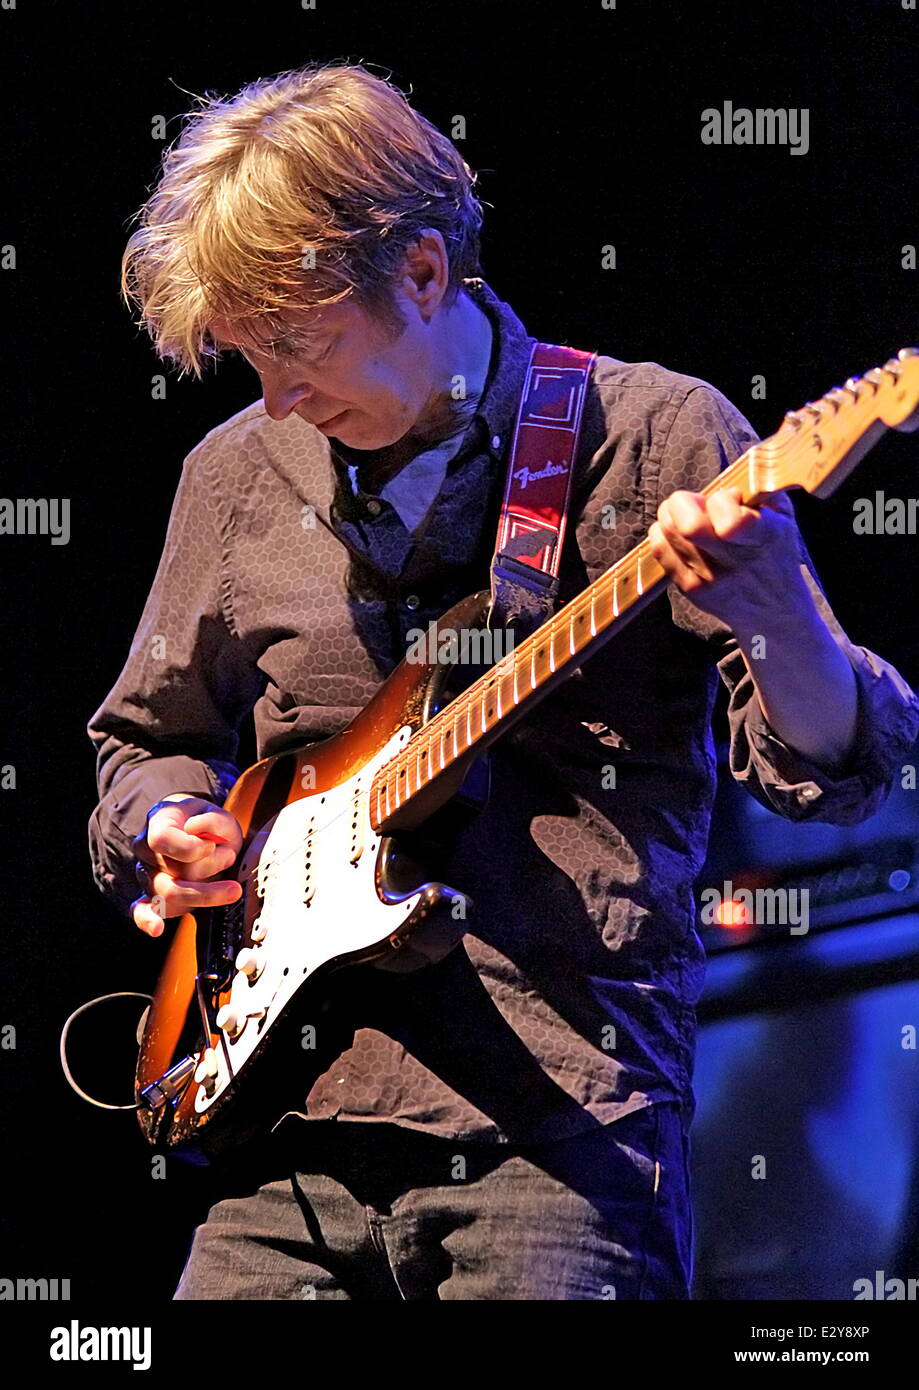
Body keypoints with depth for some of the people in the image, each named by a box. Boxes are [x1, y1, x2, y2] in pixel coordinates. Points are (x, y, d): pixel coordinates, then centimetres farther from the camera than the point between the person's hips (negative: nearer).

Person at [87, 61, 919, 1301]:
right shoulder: (237, 476, 13)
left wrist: (779, 627, -26)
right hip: (290, 1119, 4)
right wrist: (165, 829, 5)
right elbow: (148, 737, 28)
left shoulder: (655, 440, 1)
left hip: (558, 1120, -4)